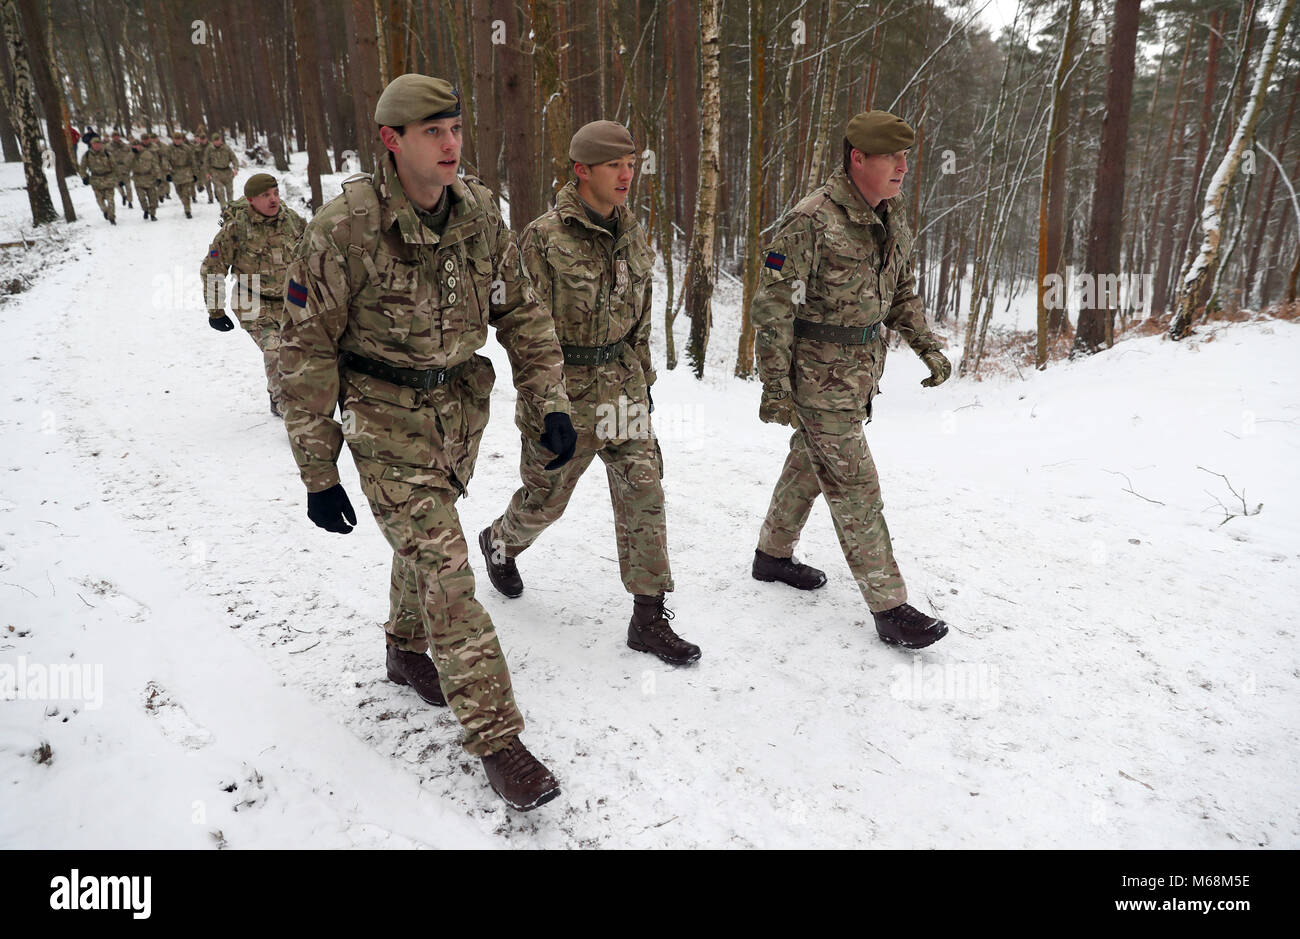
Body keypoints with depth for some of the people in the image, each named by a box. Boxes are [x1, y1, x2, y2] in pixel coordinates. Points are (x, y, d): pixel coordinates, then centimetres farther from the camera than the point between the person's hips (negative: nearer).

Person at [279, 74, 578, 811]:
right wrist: (319, 472, -12)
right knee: (444, 567, -10)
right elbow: (307, 350, -13)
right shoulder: (346, 229, -19)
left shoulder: (480, 212, -5)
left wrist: (549, 401, -6)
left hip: (461, 404, 5)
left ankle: (407, 651, 48)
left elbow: (521, 312, 4)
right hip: (387, 416, -5)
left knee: (427, 536, 22)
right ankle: (495, 736, 0)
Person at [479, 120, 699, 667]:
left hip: (623, 384, 5)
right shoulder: (546, 238, -13)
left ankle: (648, 619, 8)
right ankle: (499, 544, 46)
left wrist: (644, 381, 16)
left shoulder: (631, 234, 7)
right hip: (567, 386, -5)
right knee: (546, 496, 10)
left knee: (643, 491, -1)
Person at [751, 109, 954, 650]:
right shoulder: (812, 220, -20)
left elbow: (901, 293, 19)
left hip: (862, 367, 9)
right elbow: (772, 306, -19)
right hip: (818, 374, -8)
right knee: (854, 487, -6)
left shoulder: (892, 219, 6)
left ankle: (773, 555, 39)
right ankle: (890, 609, 2)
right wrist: (775, 387, -20)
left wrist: (927, 346, 6)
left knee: (810, 462, 20)